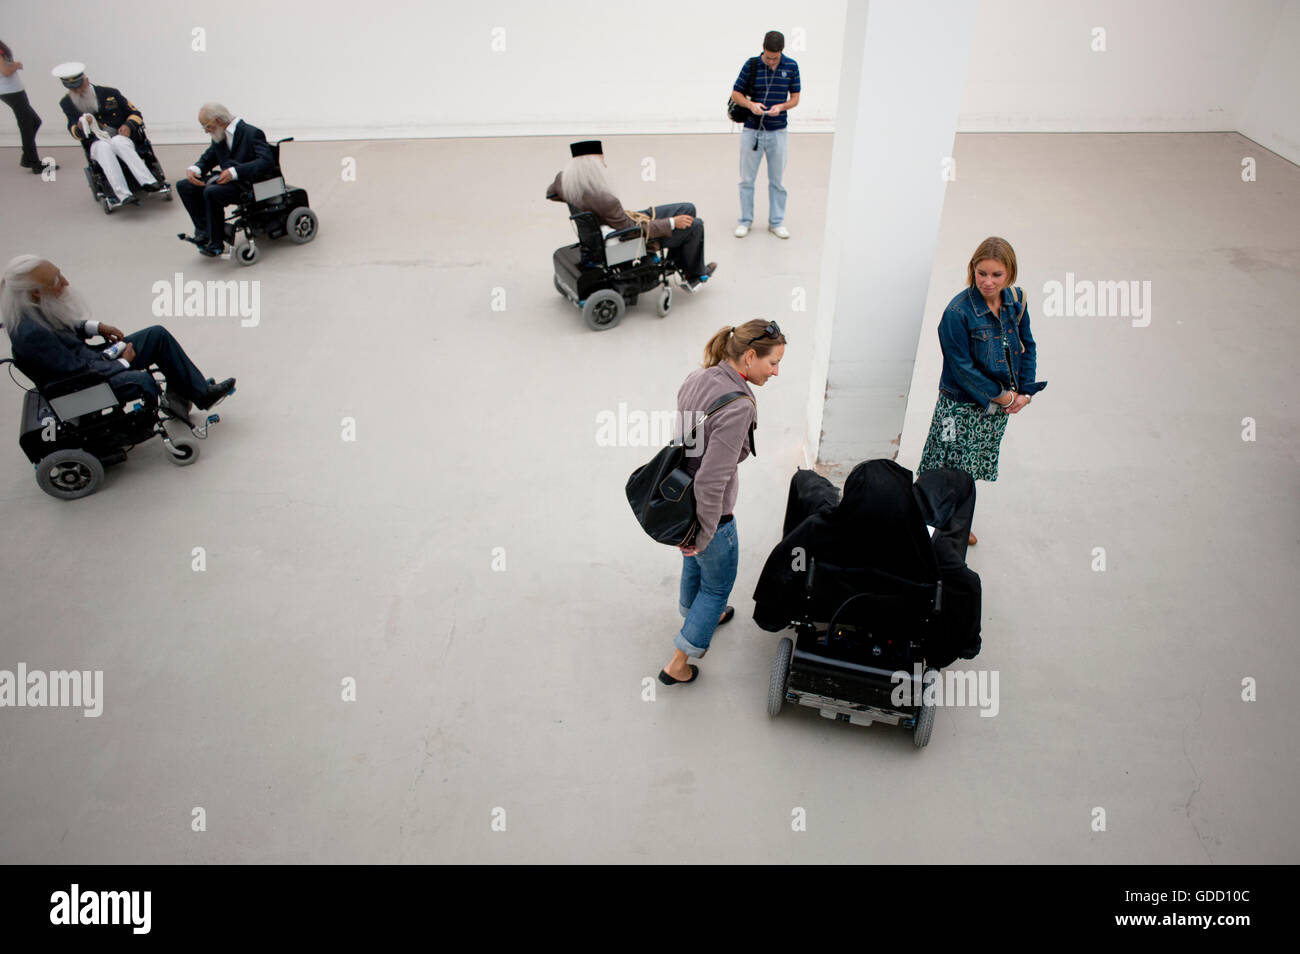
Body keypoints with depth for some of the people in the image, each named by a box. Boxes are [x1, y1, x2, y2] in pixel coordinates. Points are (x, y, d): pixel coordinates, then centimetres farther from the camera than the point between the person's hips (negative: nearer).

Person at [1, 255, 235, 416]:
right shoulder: (30, 332, -30)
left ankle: (201, 391, 7)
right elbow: (74, 370, -24)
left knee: (158, 334, 3)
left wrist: (95, 327, 1)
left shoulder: (38, 308, -4)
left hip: (89, 357, 10)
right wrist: (123, 362, -13)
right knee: (142, 380, -34)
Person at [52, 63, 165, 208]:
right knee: (104, 146, -35)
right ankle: (122, 194, -53)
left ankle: (148, 183, -49)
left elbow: (135, 114, 9)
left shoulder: (109, 93, 8)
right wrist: (80, 127, -17)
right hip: (96, 145, 0)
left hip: (122, 138, 0)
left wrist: (128, 125, -12)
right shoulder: (67, 103, 11)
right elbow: (75, 133, 7)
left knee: (118, 141, -35)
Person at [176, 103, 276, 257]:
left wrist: (235, 172, -31)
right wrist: (193, 169, -4)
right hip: (227, 180, 9)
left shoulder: (252, 133, -11)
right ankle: (204, 229, -1)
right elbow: (207, 159, 21)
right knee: (184, 186, -2)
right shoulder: (219, 137, 14)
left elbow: (267, 162, -23)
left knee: (211, 192, -32)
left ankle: (215, 243, -17)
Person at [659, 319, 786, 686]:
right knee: (718, 584, 17)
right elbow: (711, 482, -32)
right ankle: (677, 665, 29)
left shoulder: (696, 378, -6)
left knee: (694, 563, 33)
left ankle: (696, 615, 62)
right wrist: (704, 535, -17)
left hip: (679, 500, 8)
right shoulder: (737, 407, -31)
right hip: (709, 515, -8)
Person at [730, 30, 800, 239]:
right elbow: (735, 94, 1)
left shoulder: (791, 67, -1)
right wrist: (751, 104, -18)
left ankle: (776, 222, 18)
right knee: (747, 179, 6)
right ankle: (745, 221, 18)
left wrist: (782, 106, -16)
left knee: (777, 180, 7)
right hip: (752, 130, -1)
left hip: (777, 132, 1)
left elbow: (795, 98, 5)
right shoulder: (751, 65, -5)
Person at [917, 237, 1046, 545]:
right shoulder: (957, 312, -22)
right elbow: (962, 369, -20)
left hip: (998, 406, 6)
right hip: (962, 407, -6)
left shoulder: (1015, 301, -3)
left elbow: (1027, 345, 9)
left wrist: (1025, 392, -2)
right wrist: (1004, 397, -13)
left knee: (972, 471, 18)